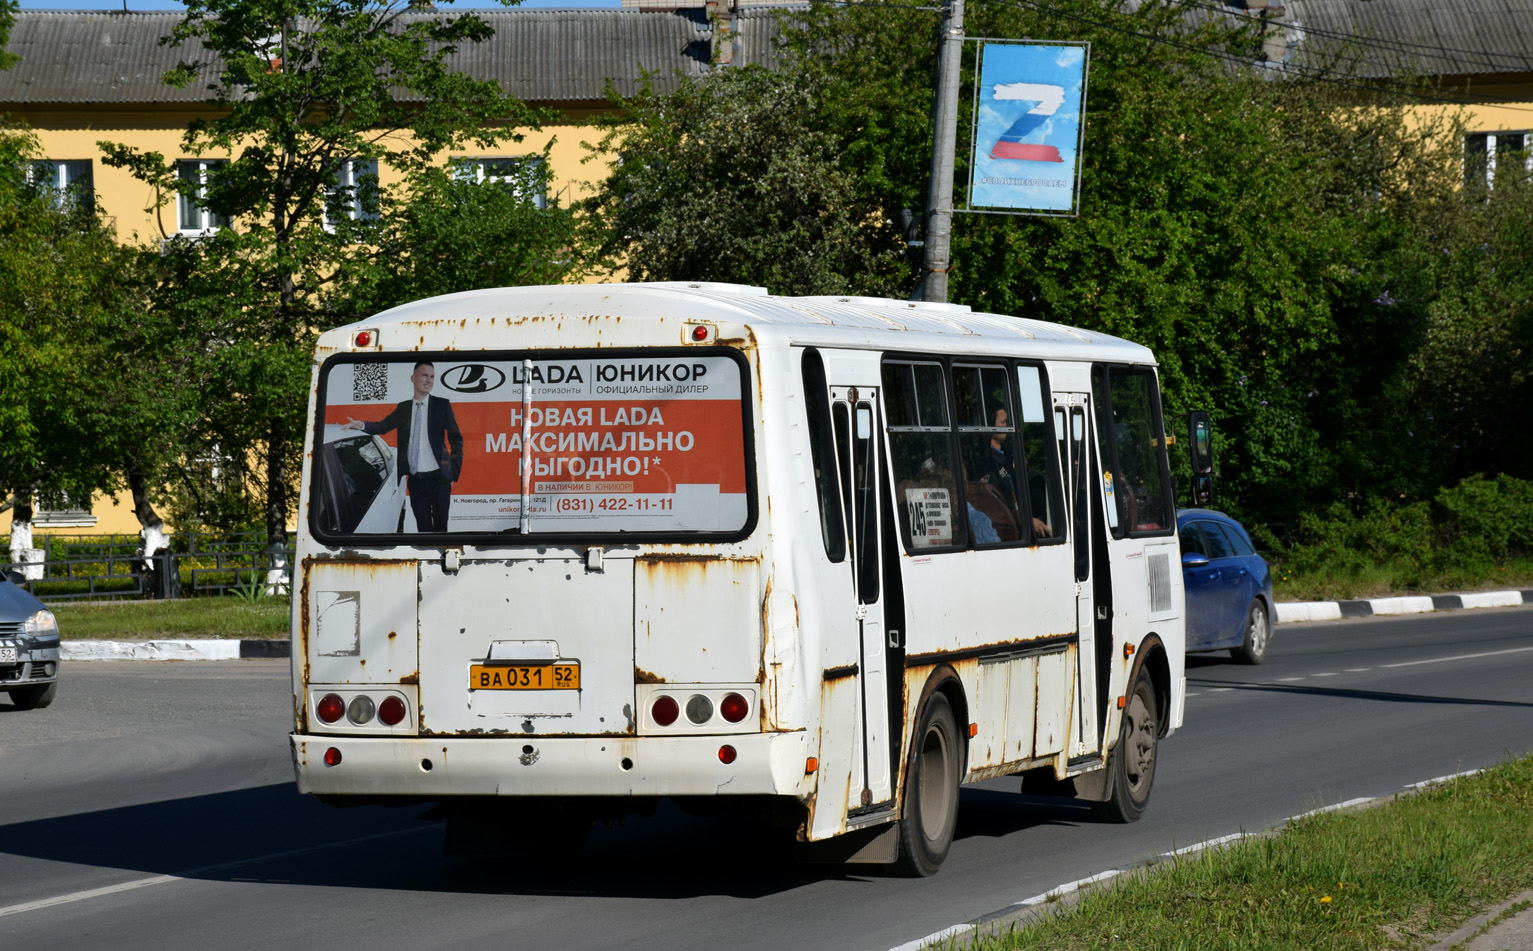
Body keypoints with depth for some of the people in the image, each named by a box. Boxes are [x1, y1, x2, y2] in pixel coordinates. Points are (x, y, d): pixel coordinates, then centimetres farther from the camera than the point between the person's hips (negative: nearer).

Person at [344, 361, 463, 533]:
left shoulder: (442, 404, 1)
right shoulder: (403, 408, 10)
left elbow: (456, 439, 1)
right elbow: (383, 426, 3)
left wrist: (454, 472, -5)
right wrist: (361, 425, -17)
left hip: (438, 478, -3)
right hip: (416, 479, 3)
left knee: (440, 525, 2)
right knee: (423, 526, 8)